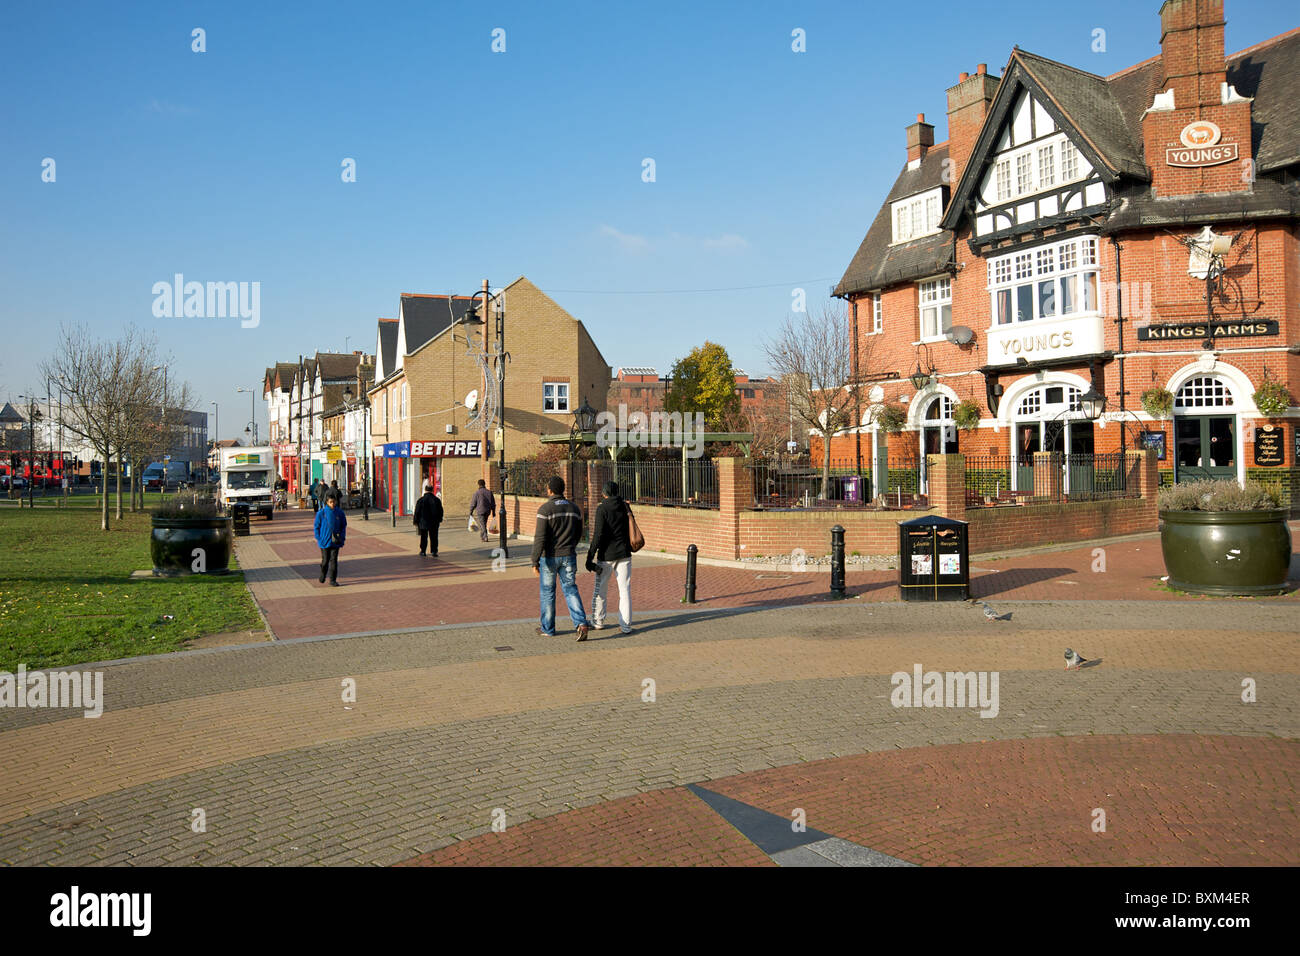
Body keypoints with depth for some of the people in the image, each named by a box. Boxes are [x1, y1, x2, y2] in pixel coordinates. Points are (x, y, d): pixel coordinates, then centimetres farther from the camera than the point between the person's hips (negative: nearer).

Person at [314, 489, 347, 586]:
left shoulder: (340, 512, -1)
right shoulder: (321, 513, -7)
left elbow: (343, 526, 9)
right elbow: (317, 526, 2)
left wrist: (342, 538, 2)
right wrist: (318, 538, -1)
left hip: (335, 541, 1)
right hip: (324, 540, -1)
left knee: (334, 560, 0)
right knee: (325, 560, 7)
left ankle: (333, 580, 7)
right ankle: (323, 574, 35)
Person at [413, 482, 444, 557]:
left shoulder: (421, 500, -10)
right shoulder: (437, 500, -2)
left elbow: (417, 512, -6)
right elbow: (440, 511, 6)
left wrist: (415, 521, 5)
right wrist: (439, 519, 20)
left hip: (423, 522, -1)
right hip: (434, 523, 1)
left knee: (423, 537, 10)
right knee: (433, 538, 7)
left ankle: (422, 551, 12)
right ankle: (434, 551, 4)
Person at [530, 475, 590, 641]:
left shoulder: (545, 509, -12)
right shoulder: (574, 508, 6)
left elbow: (540, 537, -17)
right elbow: (578, 534, 15)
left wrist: (535, 561, -16)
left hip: (549, 557, -4)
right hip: (568, 556, 4)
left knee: (547, 592, 10)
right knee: (570, 590, 6)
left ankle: (548, 628, 19)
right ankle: (581, 623, -13)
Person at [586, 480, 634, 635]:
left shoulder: (602, 509, -11)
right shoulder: (625, 507, 3)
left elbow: (598, 535, -16)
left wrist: (590, 556, -12)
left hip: (606, 555, -3)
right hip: (624, 553, 3)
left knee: (600, 589, 12)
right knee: (625, 589, 2)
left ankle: (598, 621, 23)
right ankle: (625, 625, -1)